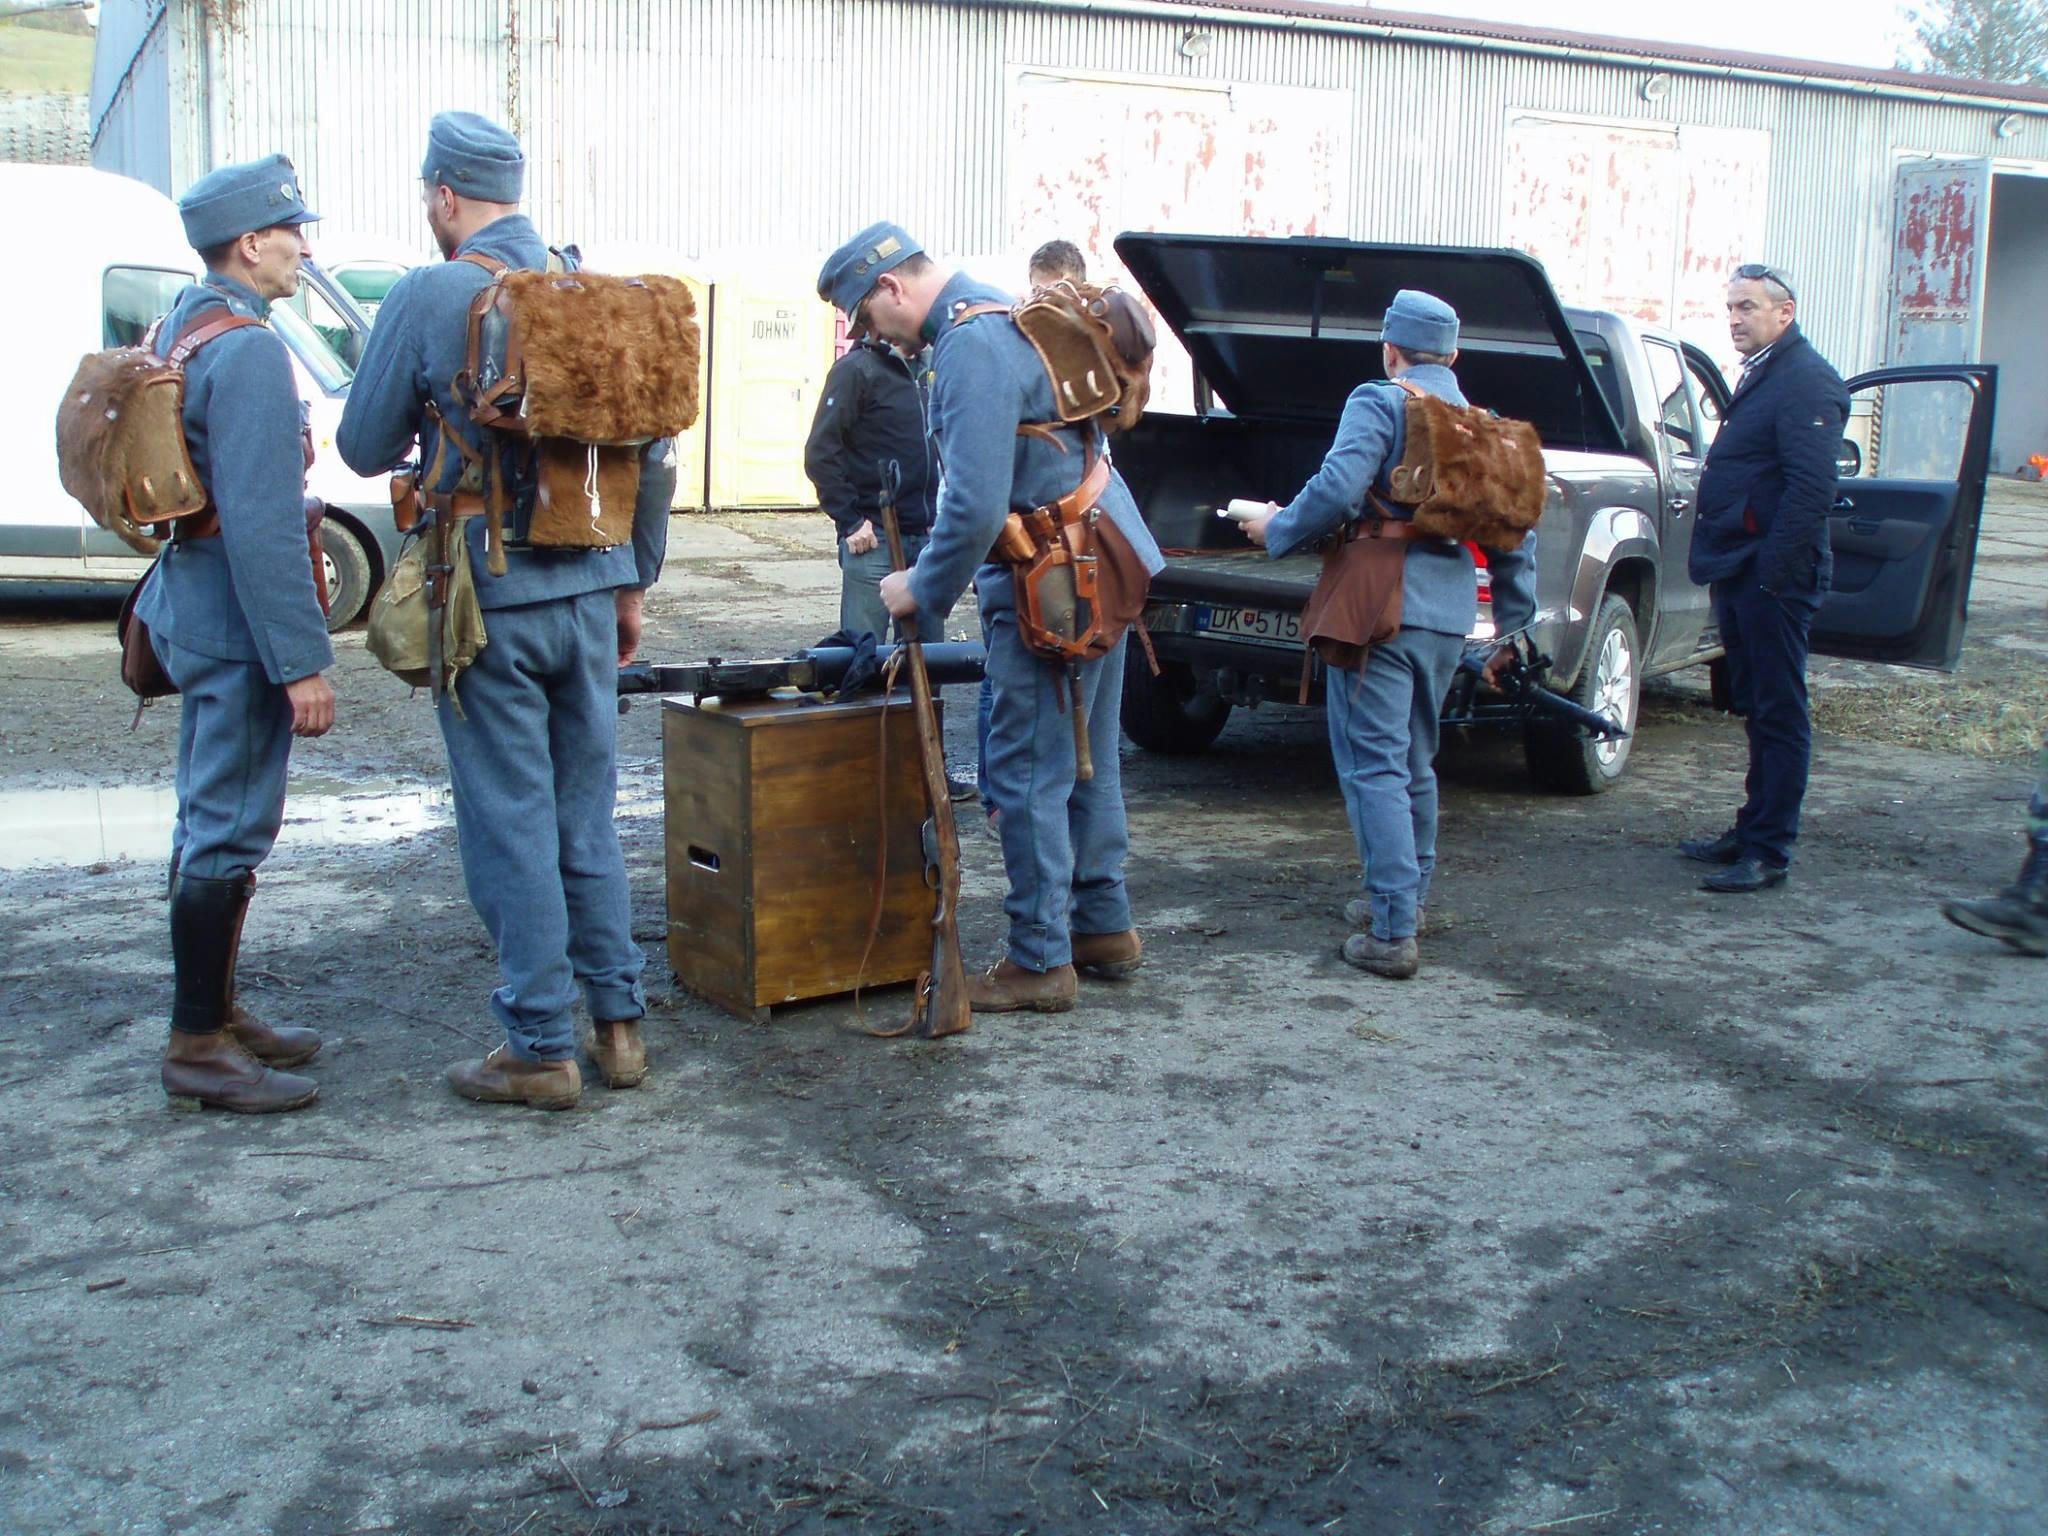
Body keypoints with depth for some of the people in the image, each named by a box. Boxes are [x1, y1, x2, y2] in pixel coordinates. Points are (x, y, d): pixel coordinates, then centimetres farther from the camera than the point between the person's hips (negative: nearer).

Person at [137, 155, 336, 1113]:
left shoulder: (179, 331, 13)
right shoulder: (247, 350, -18)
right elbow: (262, 525, -24)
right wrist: (302, 663, -22)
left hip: (193, 605, 10)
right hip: (238, 622, -10)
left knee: (213, 825, 17)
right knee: (228, 832, -4)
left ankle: (214, 1015, 28)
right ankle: (198, 1049, 4)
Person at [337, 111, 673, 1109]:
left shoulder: (427, 298, -9)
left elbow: (364, 448, -1)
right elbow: (654, 454, 9)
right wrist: (633, 583, 17)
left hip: (488, 596, -5)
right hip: (589, 587, 5)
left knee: (511, 824, 3)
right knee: (587, 815, 14)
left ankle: (539, 1048, 8)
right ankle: (618, 1024, 19)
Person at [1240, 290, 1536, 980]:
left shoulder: (1379, 402, -5)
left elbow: (1337, 488, -20)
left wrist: (1277, 530, -3)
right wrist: (1515, 627, 20)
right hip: (1450, 614, 7)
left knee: (1374, 766, -6)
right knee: (1415, 762, 21)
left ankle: (1392, 932, -11)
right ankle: (1407, 896, 31)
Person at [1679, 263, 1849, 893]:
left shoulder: (1806, 380, -13)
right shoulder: (1762, 375, 19)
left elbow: (1811, 487, -22)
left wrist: (1774, 570, -25)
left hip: (1773, 578, -10)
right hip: (1742, 575, 10)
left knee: (1779, 715, -5)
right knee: (1758, 712, 16)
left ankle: (1768, 853, -1)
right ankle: (1752, 831, 26)